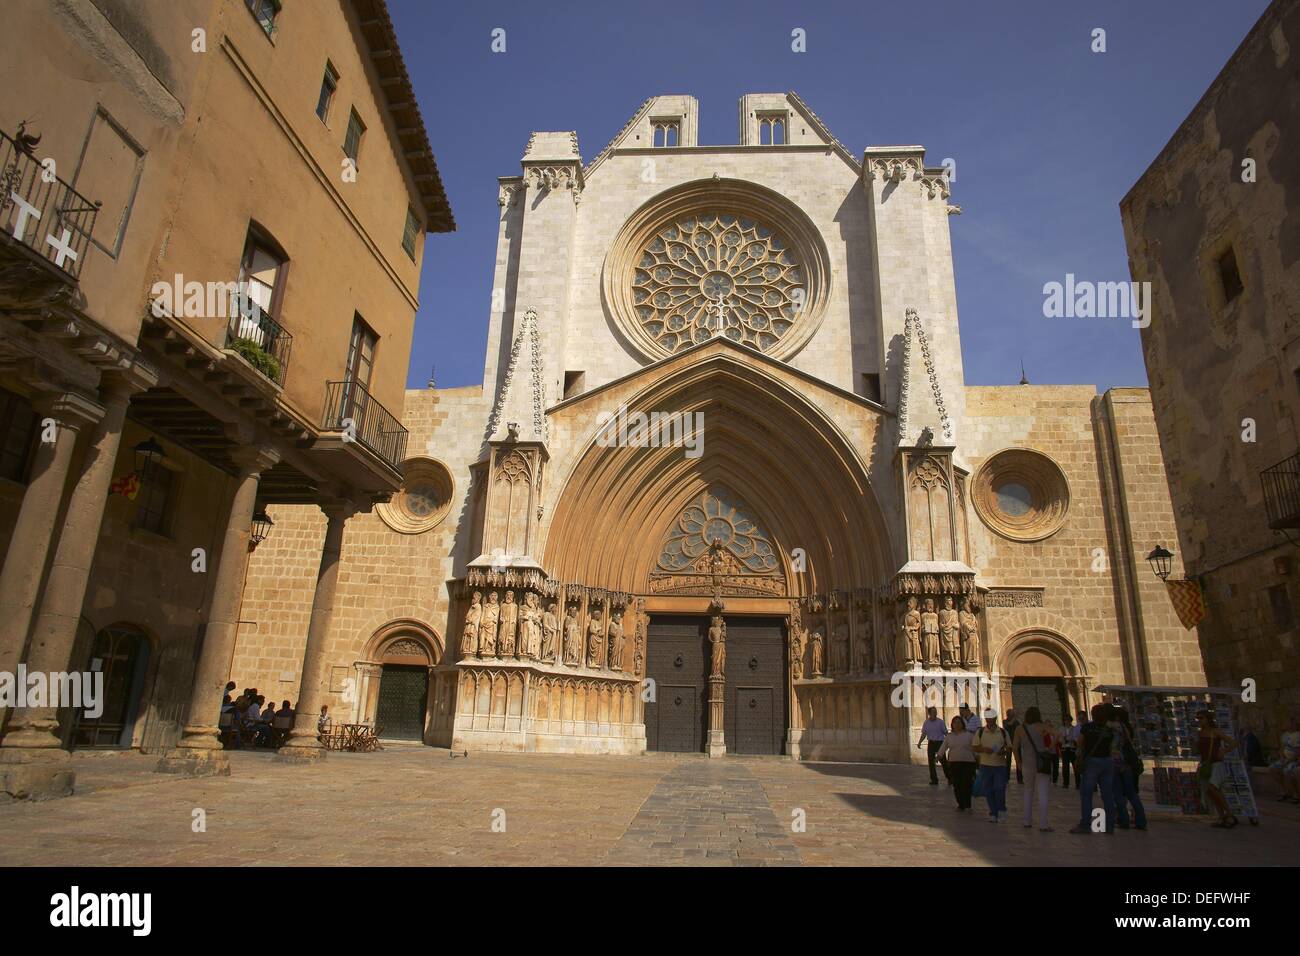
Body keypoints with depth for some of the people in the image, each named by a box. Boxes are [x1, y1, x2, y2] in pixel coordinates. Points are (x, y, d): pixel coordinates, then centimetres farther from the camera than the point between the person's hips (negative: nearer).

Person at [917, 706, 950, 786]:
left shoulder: (940, 721, -3)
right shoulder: (926, 722, 6)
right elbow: (924, 734, 10)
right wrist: (919, 743, -1)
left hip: (939, 743, -3)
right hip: (931, 743, 3)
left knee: (943, 761, -5)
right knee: (931, 762, 4)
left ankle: (950, 779, 9)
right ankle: (934, 780, 13)